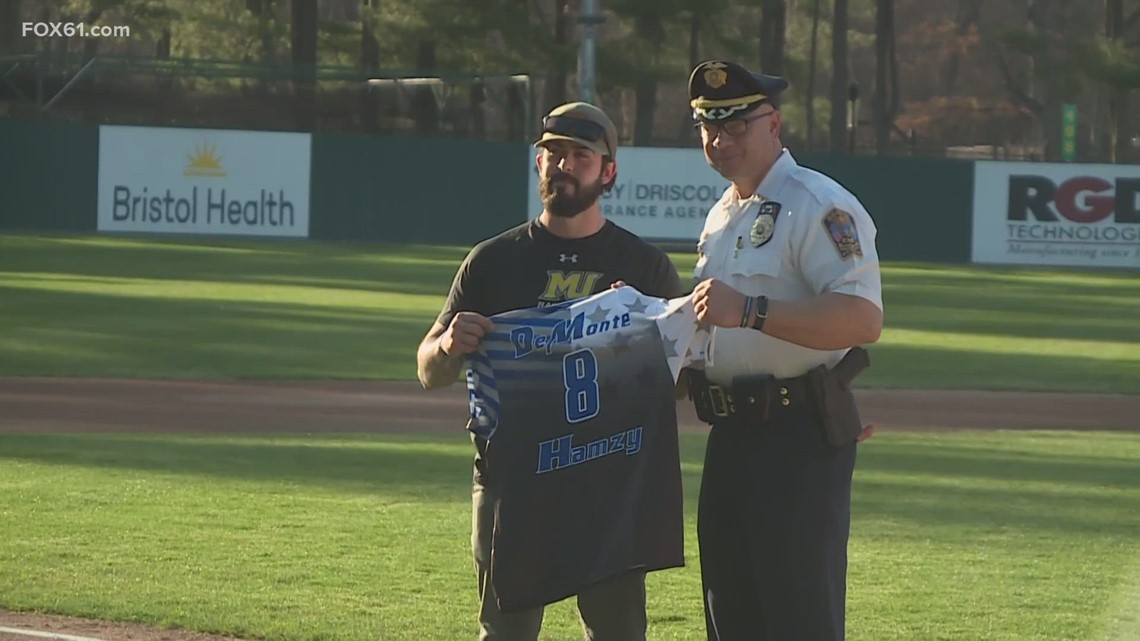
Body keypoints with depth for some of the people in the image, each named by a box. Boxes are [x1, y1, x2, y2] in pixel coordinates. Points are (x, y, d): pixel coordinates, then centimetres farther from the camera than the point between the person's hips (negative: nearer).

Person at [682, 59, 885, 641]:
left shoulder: (819, 206, -11)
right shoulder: (721, 216, 19)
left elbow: (863, 319, -25)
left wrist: (750, 310, -32)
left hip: (799, 442, -9)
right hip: (730, 439, 9)